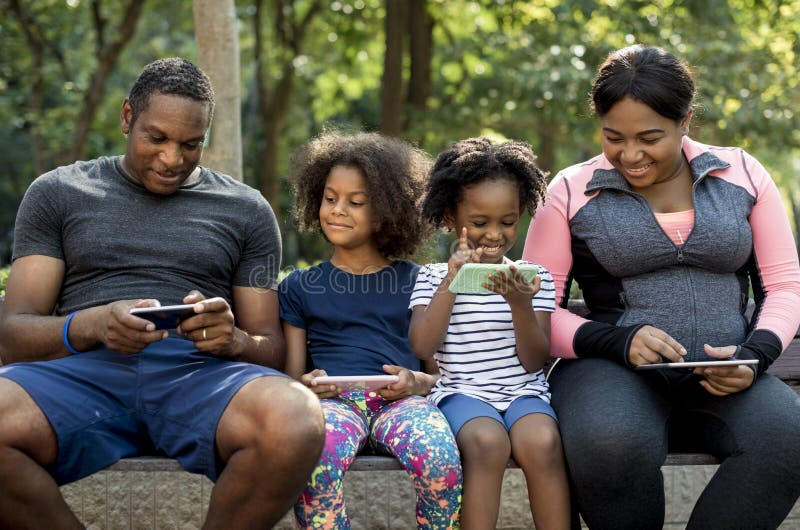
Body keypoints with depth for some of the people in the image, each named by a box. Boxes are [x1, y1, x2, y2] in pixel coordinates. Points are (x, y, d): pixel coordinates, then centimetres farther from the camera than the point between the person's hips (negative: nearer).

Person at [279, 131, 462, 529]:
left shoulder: (413, 281, 19)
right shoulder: (300, 287, 21)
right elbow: (292, 374, 18)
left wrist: (417, 382, -8)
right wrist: (306, 384, -6)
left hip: (401, 400, 0)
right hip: (333, 401, 0)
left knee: (440, 459, -35)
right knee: (315, 459, -38)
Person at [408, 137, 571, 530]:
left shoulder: (534, 276, 10)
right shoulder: (432, 278, 10)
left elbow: (534, 361, 1)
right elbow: (422, 347, -6)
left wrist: (520, 304, -16)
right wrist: (450, 282, -11)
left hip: (524, 391, 1)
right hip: (462, 392, -1)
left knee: (542, 442, -32)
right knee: (487, 442, -35)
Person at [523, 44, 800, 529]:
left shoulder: (742, 175, 10)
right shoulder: (572, 192, 5)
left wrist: (755, 354, -8)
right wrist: (618, 341, -14)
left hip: (721, 380, 2)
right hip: (613, 371, -2)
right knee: (612, 445, -38)